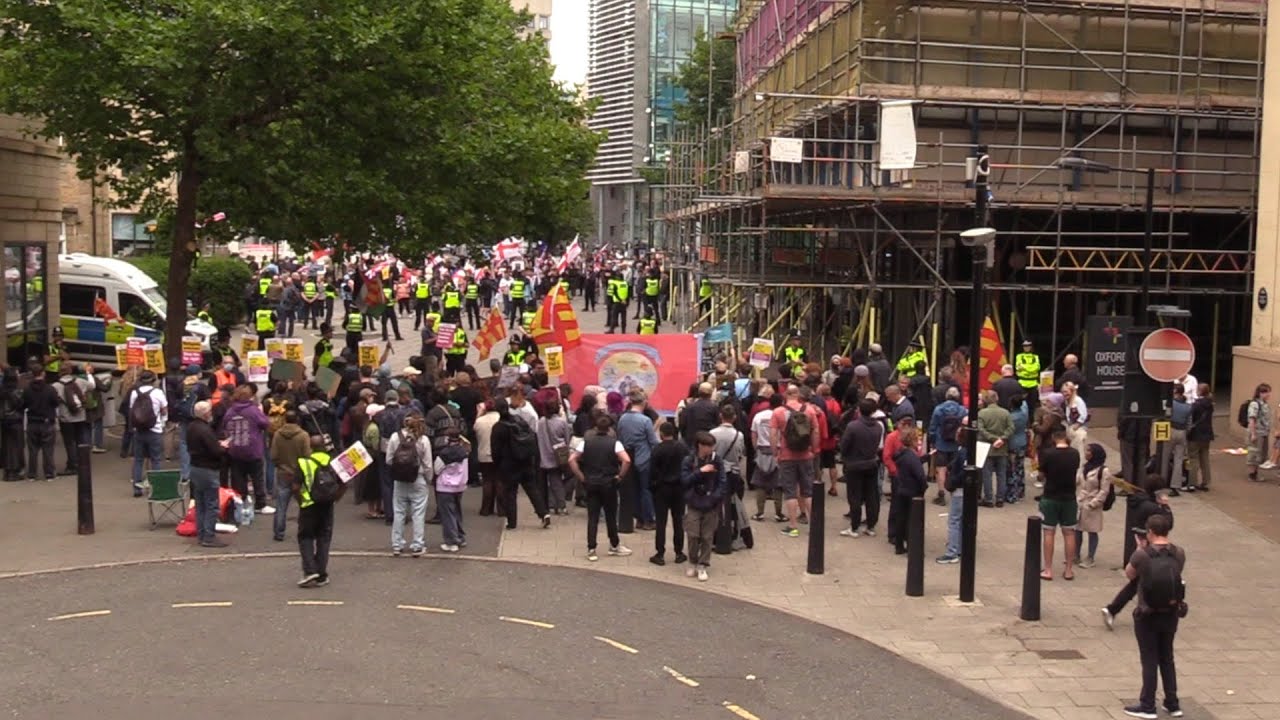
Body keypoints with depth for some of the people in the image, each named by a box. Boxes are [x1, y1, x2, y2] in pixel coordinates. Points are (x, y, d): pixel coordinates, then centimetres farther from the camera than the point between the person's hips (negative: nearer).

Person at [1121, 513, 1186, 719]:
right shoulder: (1179, 554, -6)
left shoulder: (1142, 555, -19)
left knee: (1149, 660, 8)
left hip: (1147, 616, -4)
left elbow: (1129, 574, -2)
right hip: (1171, 614, 4)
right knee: (1167, 658, 19)